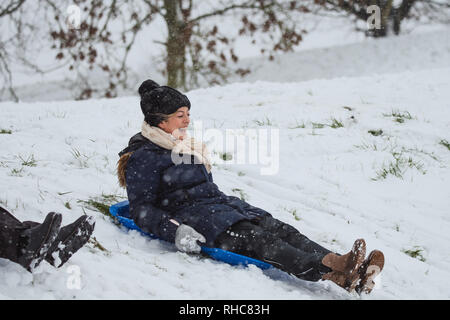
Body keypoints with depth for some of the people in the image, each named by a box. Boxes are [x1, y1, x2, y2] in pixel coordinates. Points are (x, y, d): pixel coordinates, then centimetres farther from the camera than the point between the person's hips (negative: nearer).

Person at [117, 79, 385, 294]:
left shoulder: (188, 147, 22)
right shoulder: (143, 158, -4)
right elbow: (142, 209, -10)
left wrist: (233, 208, 22)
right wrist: (175, 231, -24)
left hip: (221, 204, 8)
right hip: (190, 216, -8)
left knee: (280, 230, -16)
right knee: (256, 239, -30)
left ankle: (352, 276, -36)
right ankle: (333, 273, -52)